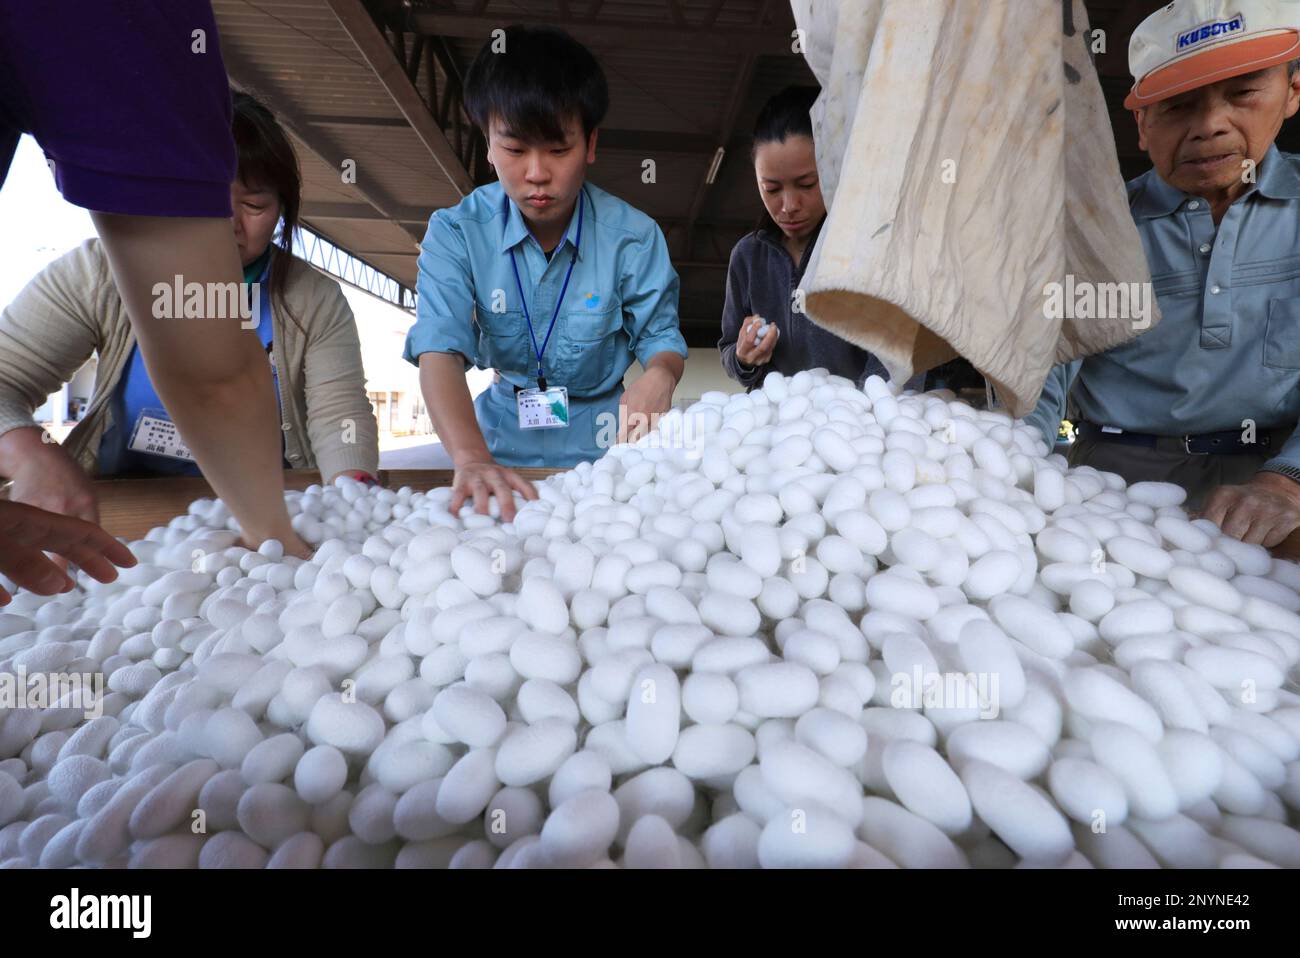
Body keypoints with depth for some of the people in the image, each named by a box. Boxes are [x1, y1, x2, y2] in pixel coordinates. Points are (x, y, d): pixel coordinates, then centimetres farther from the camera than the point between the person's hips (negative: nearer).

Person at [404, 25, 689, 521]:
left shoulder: (634, 236, -10)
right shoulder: (456, 233, -11)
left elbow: (661, 336, -1)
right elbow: (440, 351, -23)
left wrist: (660, 376, -28)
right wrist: (472, 459, -41)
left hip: (599, 439, 0)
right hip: (503, 437, 1)